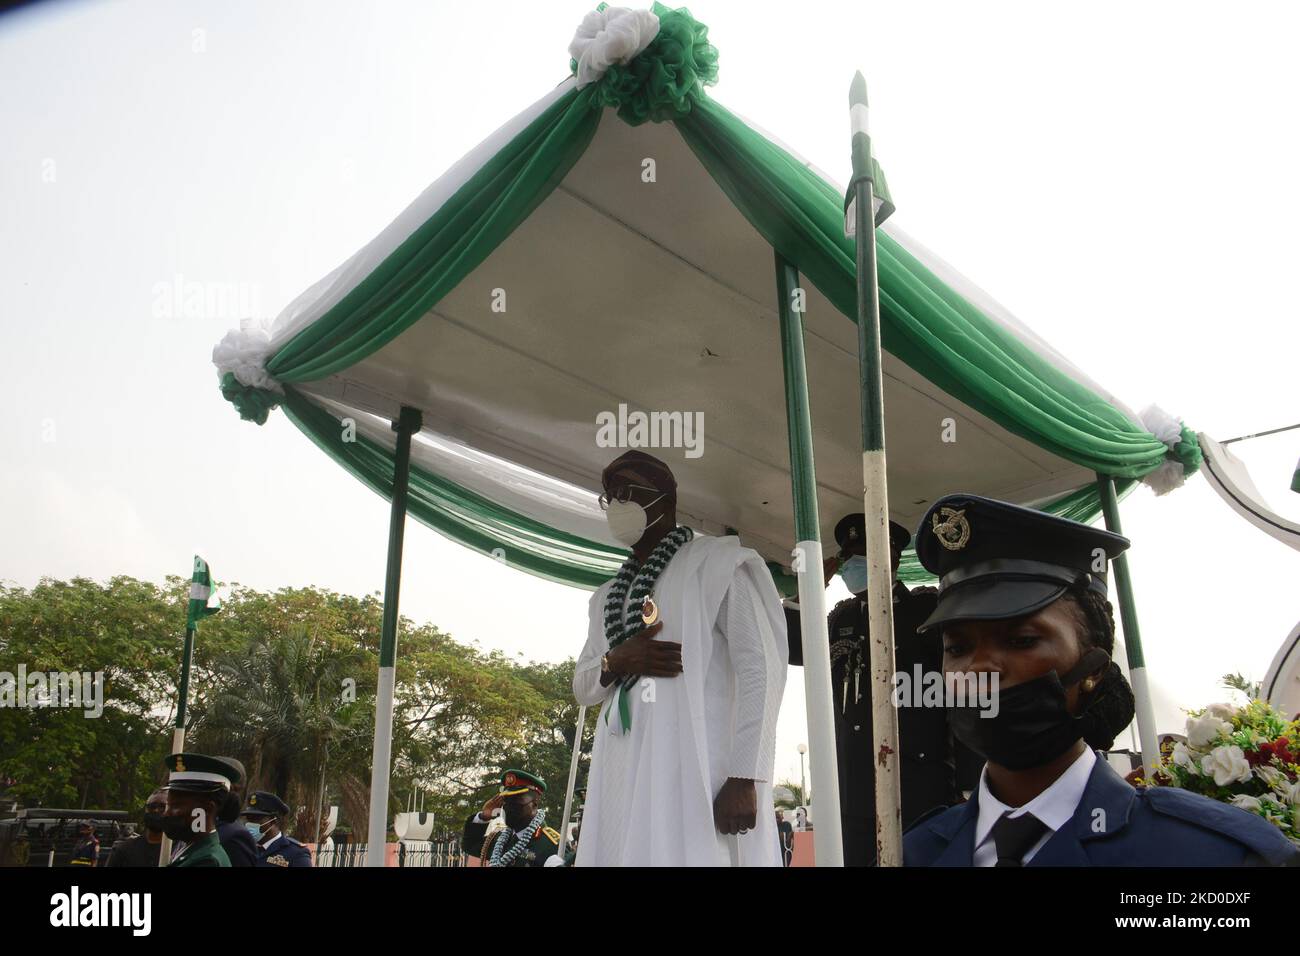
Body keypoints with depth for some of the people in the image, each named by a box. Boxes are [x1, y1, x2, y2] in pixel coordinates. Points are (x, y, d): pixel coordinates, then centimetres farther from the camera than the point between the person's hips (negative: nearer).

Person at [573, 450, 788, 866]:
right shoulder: (608, 596, 21)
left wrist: (744, 777, -15)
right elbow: (582, 688, 22)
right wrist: (615, 662, -2)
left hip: (699, 769, -6)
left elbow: (760, 668, -6)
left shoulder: (716, 563, 1)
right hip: (624, 775, 6)